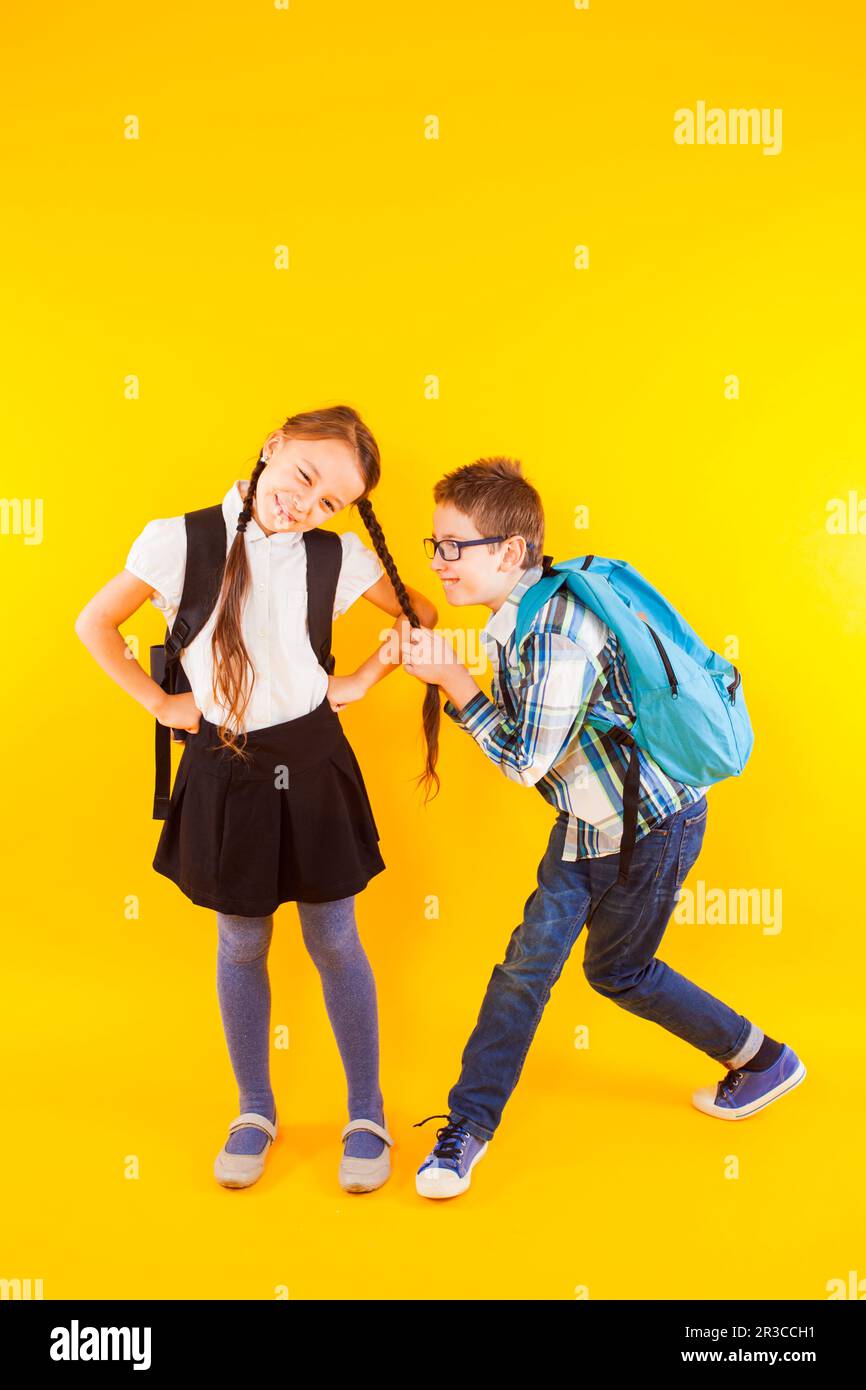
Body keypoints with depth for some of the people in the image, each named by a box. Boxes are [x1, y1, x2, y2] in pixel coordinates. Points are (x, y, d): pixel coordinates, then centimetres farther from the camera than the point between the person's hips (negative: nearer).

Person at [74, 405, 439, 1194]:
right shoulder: (180, 541, -11)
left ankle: (366, 1114, 27)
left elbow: (420, 615, 6)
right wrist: (160, 704, -2)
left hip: (312, 763, 0)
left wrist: (362, 681, -1)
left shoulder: (336, 555, -8)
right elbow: (95, 625, 1)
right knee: (242, 947, 14)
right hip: (224, 768, 0)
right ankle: (255, 1112, 33)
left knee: (334, 941, 9)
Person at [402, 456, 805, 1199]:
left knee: (617, 970, 10)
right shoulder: (517, 616, -1)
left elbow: (526, 761, -26)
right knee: (528, 961, 6)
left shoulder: (559, 629, -30)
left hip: (652, 824, -8)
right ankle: (469, 1126, 20)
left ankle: (765, 1061, 33)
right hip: (586, 821, 8)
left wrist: (454, 681, -25)